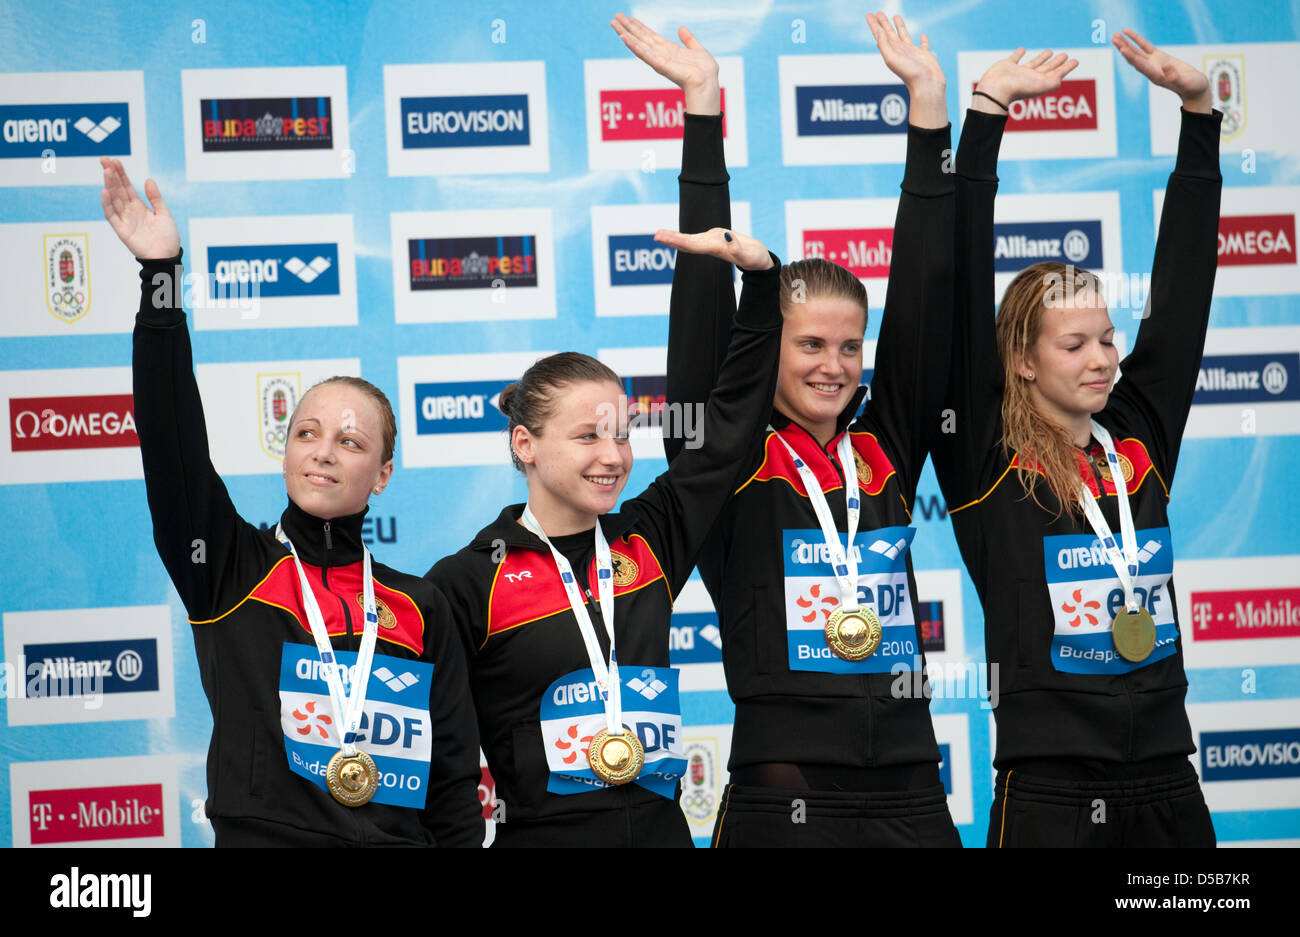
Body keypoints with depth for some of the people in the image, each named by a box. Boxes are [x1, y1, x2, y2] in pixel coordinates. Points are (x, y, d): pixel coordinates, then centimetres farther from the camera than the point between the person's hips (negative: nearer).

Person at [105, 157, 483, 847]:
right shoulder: (232, 571, 3)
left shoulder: (420, 610, 7)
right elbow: (172, 443, -11)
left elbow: (455, 789, 8)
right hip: (262, 833, -1)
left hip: (400, 840, 2)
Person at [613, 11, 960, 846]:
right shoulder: (733, 463, 1)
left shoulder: (886, 452, 10)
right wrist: (703, 106, -7)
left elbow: (926, 296, 8)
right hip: (782, 799, -4)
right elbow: (704, 307, -5)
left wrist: (929, 103, 6)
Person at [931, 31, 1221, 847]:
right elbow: (963, 297, -9)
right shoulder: (988, 458, -3)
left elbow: (1183, 284, 9)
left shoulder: (1140, 440, 8)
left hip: (1167, 785, 5)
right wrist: (987, 112, -11)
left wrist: (1199, 110, 6)